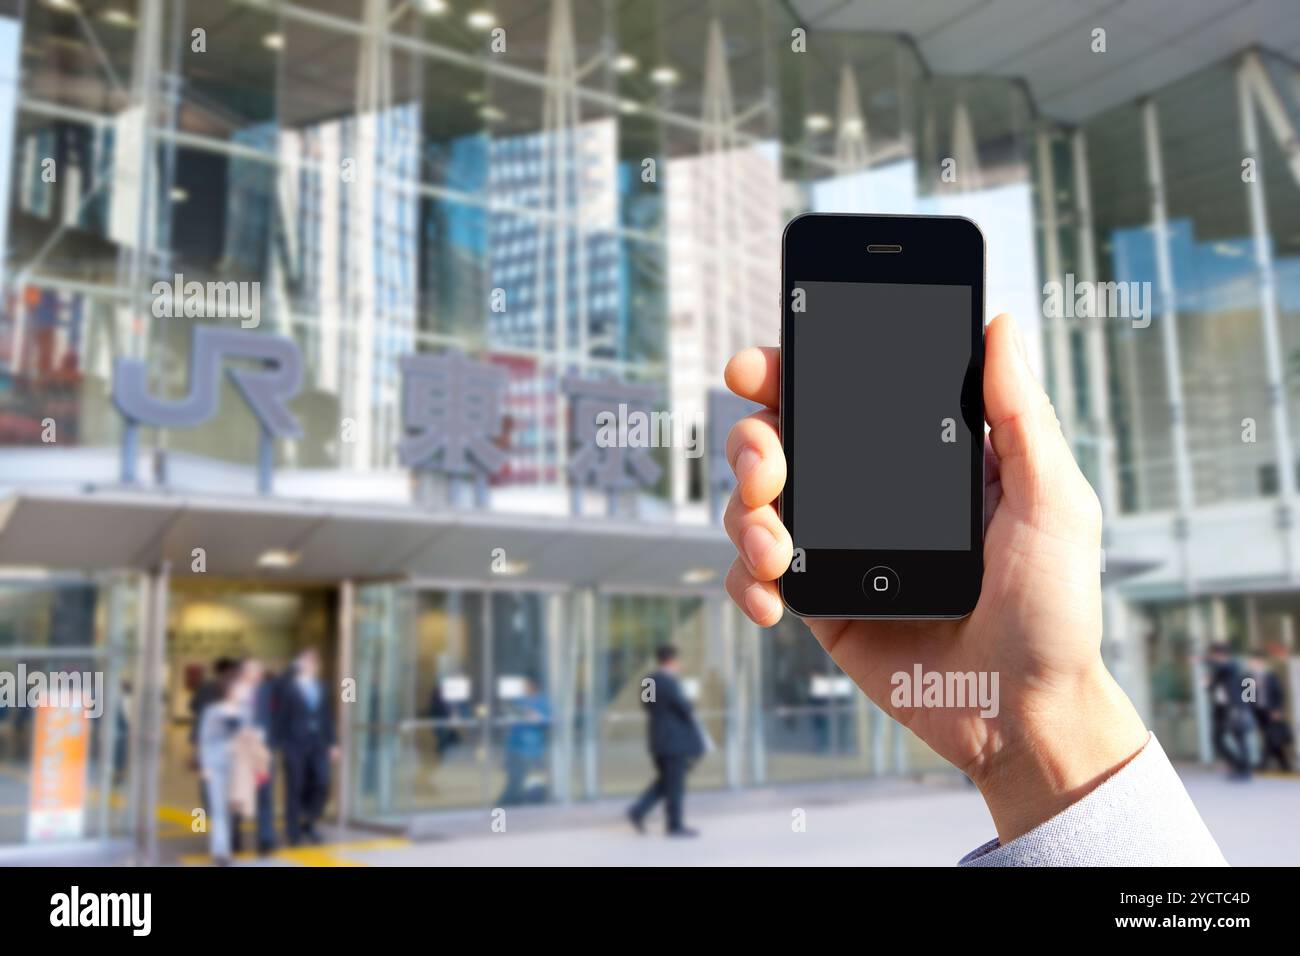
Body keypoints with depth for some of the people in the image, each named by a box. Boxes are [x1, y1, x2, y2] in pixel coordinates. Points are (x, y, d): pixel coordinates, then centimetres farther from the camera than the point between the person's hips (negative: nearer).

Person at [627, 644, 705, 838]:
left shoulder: (650, 681, 9)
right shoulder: (669, 682, -19)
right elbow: (684, 708, -16)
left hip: (658, 740, 9)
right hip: (675, 740, -9)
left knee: (665, 780, 17)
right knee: (675, 784, 1)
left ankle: (638, 810, 8)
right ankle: (675, 825, 8)